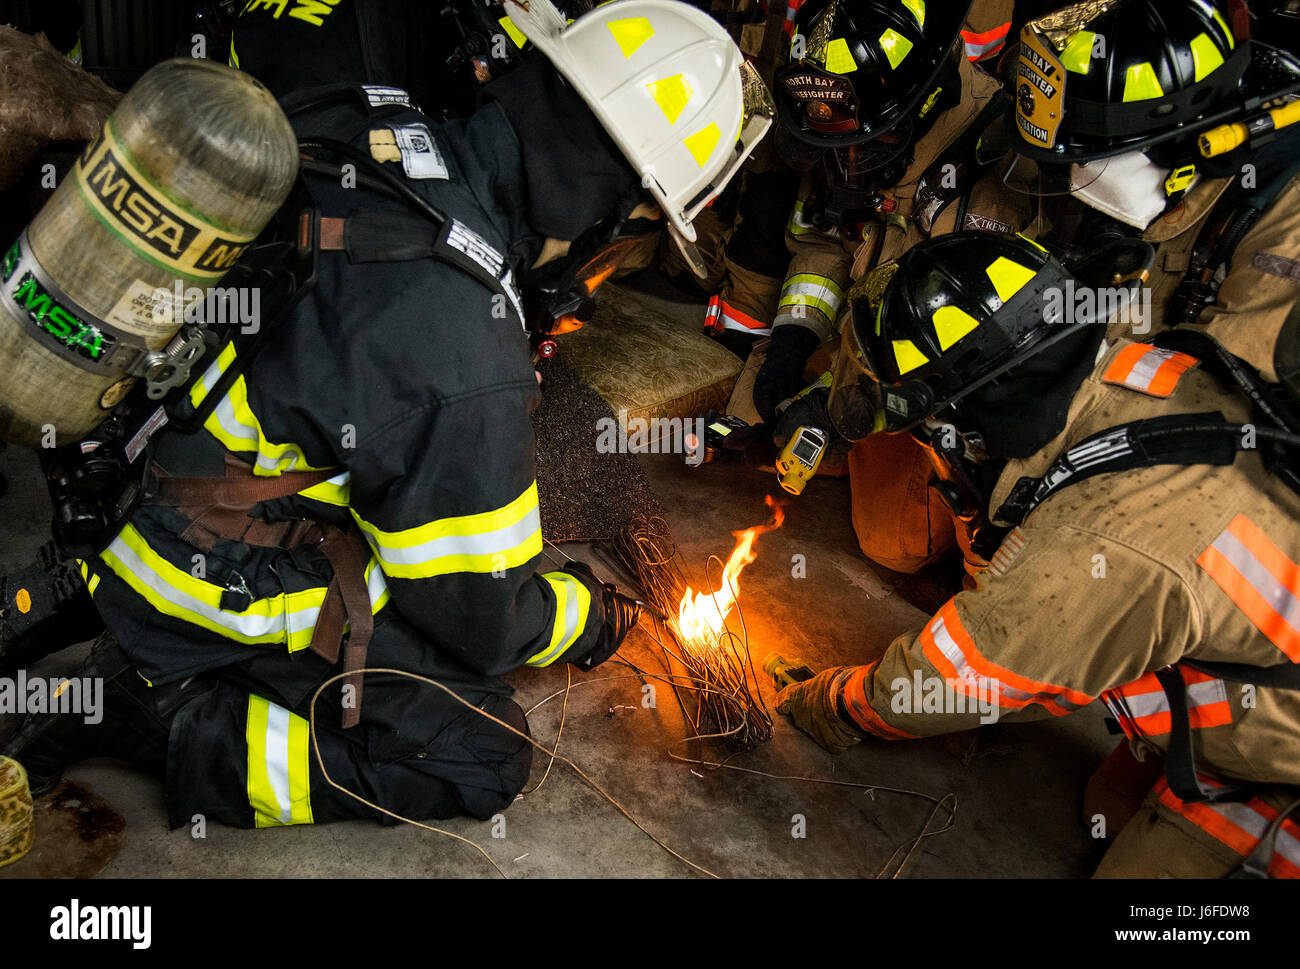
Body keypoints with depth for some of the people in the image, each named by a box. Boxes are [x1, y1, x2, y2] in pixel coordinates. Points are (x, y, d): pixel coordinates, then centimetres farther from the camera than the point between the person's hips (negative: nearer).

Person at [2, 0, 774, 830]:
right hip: (217, 589, -8)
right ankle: (166, 721, -3)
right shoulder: (465, 370, -34)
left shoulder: (362, 127, -12)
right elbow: (481, 619, -19)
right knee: (486, 759, -2)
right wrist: (592, 618, 3)